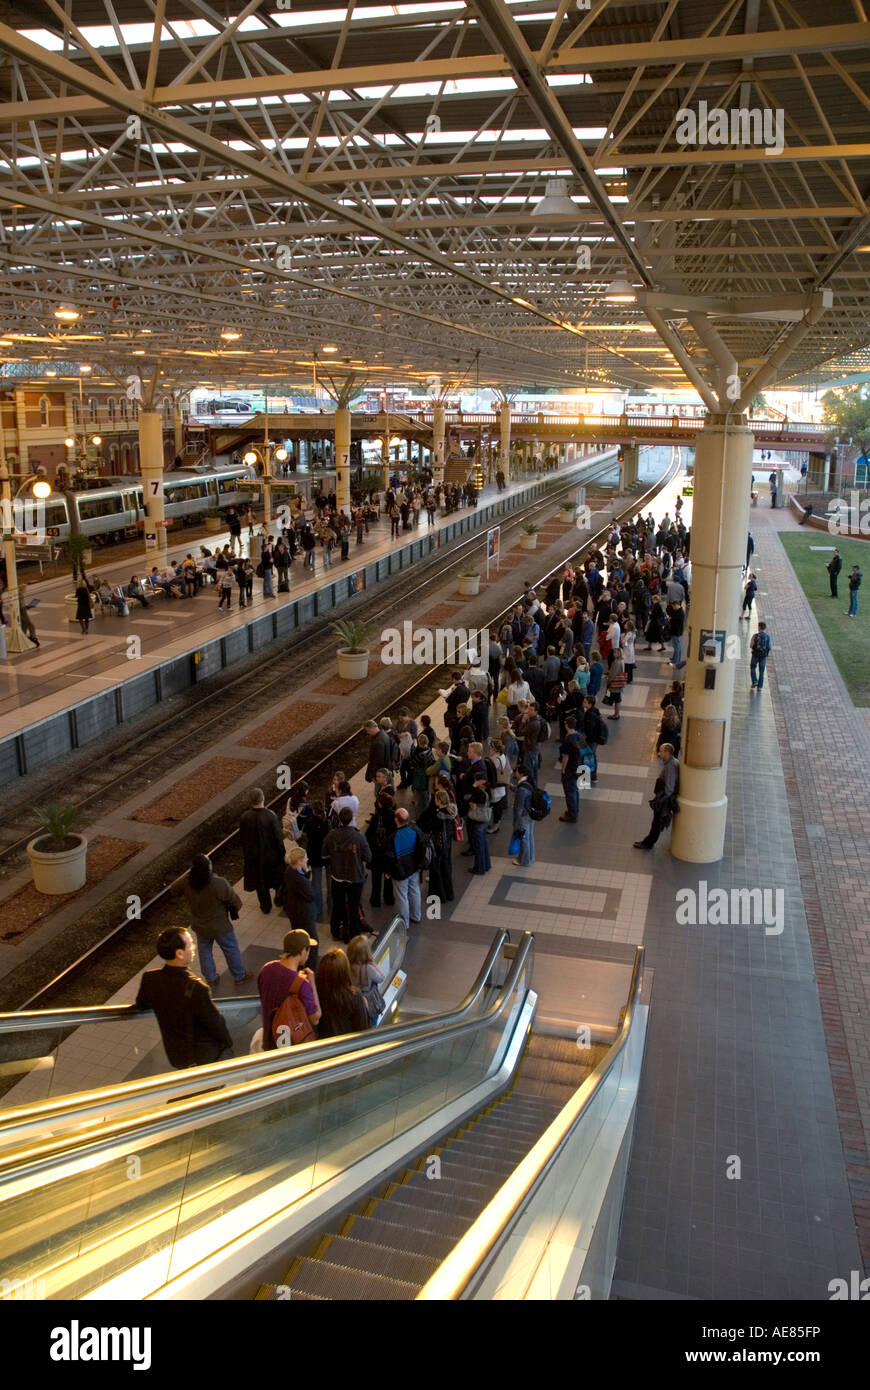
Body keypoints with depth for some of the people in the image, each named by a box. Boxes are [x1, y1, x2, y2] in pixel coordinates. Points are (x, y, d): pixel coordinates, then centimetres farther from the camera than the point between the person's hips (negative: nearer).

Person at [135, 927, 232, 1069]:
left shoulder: (149, 979, -18)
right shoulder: (196, 988, -36)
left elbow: (141, 1004, 5)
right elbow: (216, 1023, -23)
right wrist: (227, 1042, -4)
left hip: (175, 1055, 5)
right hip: (204, 1056, -5)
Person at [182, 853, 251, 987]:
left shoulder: (186, 883, -21)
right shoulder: (219, 883, -34)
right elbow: (234, 900, -20)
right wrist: (234, 910, 2)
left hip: (199, 925, 4)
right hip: (220, 926, -4)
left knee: (205, 951, 26)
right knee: (231, 950, 19)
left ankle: (210, 979, 42)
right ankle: (239, 976, 38)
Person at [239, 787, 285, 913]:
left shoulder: (245, 817, -19)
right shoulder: (271, 817, -28)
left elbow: (242, 838, -5)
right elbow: (278, 838, -17)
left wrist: (246, 853, 12)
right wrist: (281, 854, -1)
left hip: (253, 856, 2)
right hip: (271, 855, -2)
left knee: (260, 881, 21)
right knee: (276, 877, 25)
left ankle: (265, 906, 36)